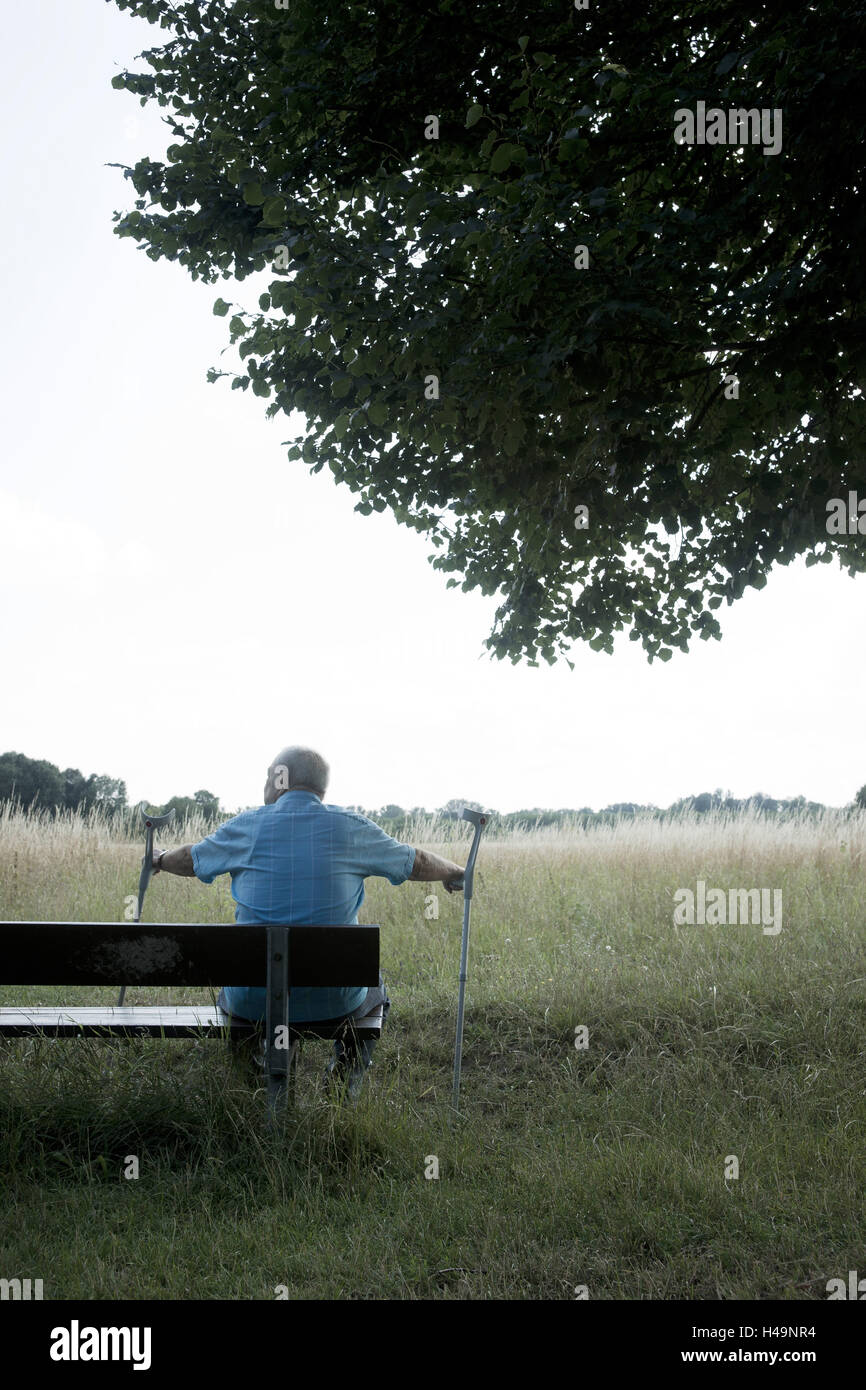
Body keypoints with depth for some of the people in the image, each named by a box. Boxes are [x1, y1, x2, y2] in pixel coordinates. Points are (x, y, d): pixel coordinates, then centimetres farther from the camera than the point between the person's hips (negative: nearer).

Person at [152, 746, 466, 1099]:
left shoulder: (246, 826, 1)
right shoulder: (350, 827, 0)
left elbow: (190, 859, 20)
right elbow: (417, 862, 14)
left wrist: (159, 860, 43)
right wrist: (455, 873, 36)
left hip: (254, 1001, 1)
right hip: (333, 1001, -1)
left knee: (229, 992, 37)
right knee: (373, 989, 34)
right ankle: (346, 1076, 15)